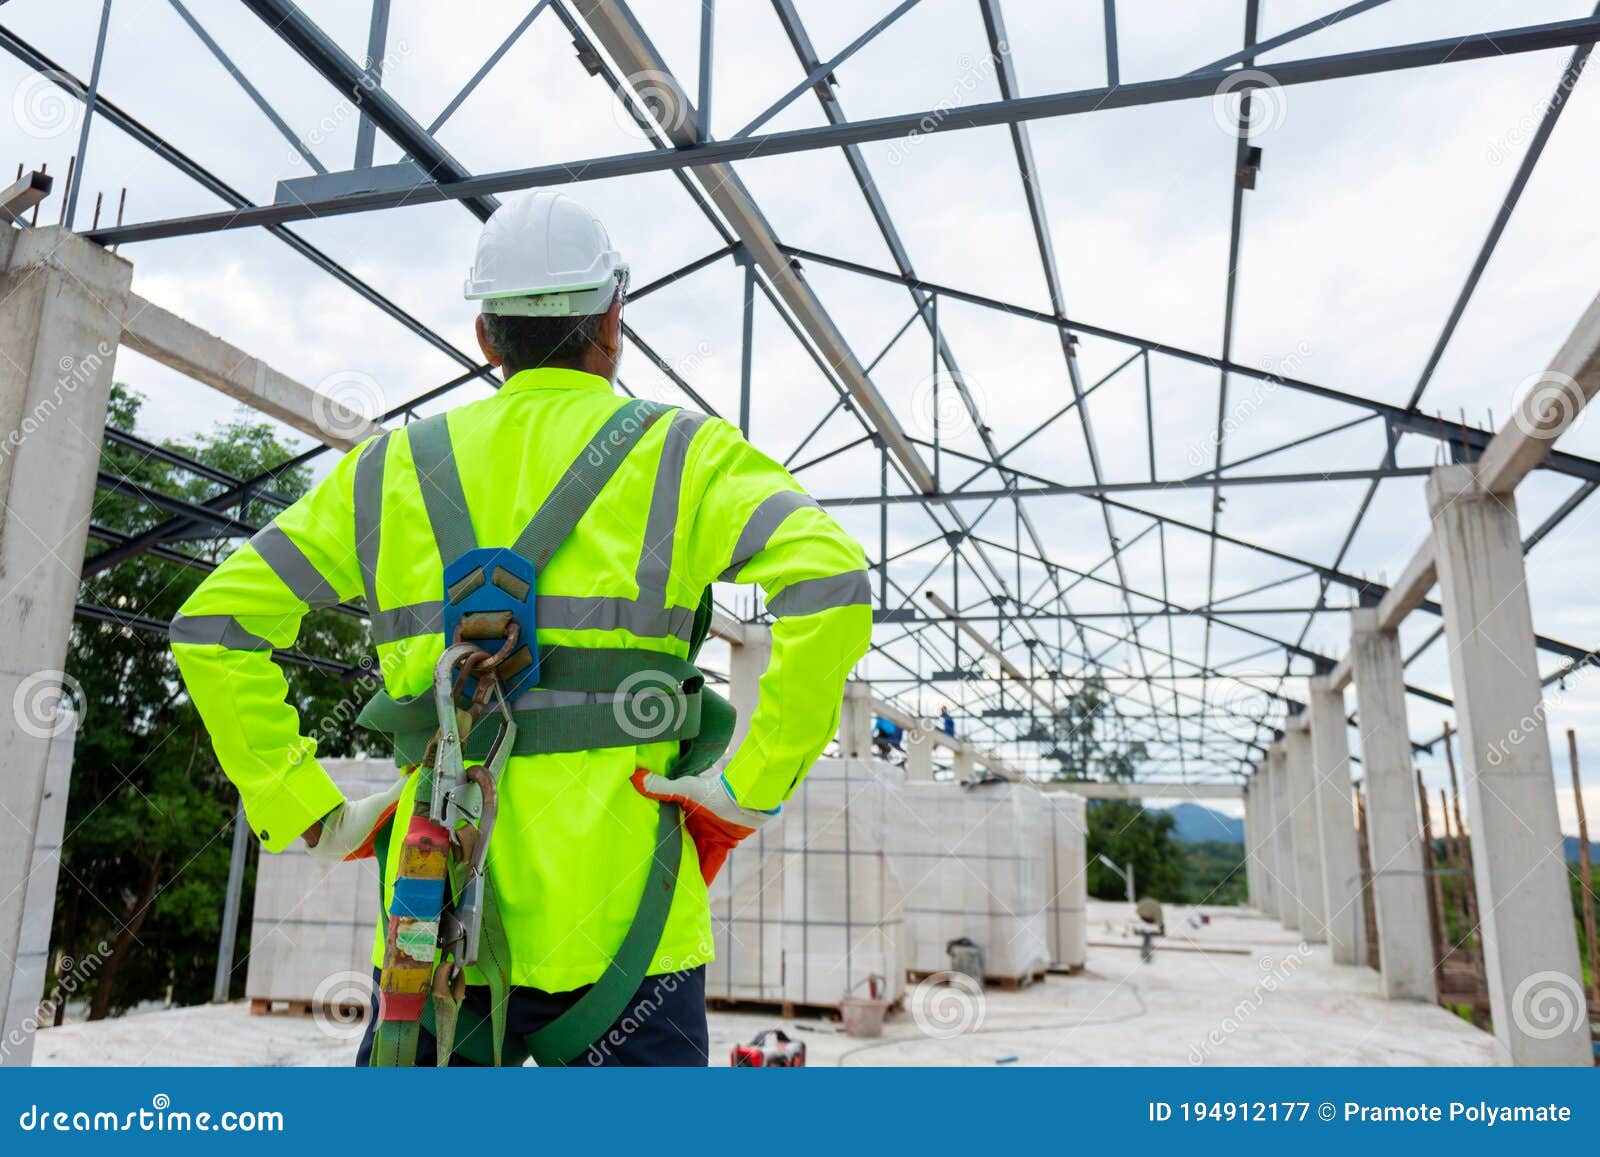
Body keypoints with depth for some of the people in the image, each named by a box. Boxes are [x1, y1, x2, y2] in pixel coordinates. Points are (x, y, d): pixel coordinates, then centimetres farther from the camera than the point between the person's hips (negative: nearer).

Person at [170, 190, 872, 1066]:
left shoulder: (392, 467, 10)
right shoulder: (674, 455, 0)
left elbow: (213, 622, 10)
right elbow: (831, 585, -15)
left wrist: (306, 810, 8)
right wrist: (751, 786, -11)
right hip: (612, 920, -3)